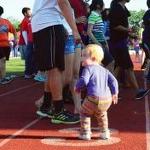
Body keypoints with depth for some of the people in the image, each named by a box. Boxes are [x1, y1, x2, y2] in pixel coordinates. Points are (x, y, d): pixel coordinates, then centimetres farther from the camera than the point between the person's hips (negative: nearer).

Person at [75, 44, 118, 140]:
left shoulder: (88, 68, -2)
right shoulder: (104, 70, 18)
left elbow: (84, 80, -14)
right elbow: (113, 81, 12)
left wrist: (78, 87, 4)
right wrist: (114, 93, 20)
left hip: (94, 99, -6)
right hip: (107, 100, 6)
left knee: (84, 113, 19)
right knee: (101, 114, 33)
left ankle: (85, 133, 17)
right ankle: (105, 133, 31)